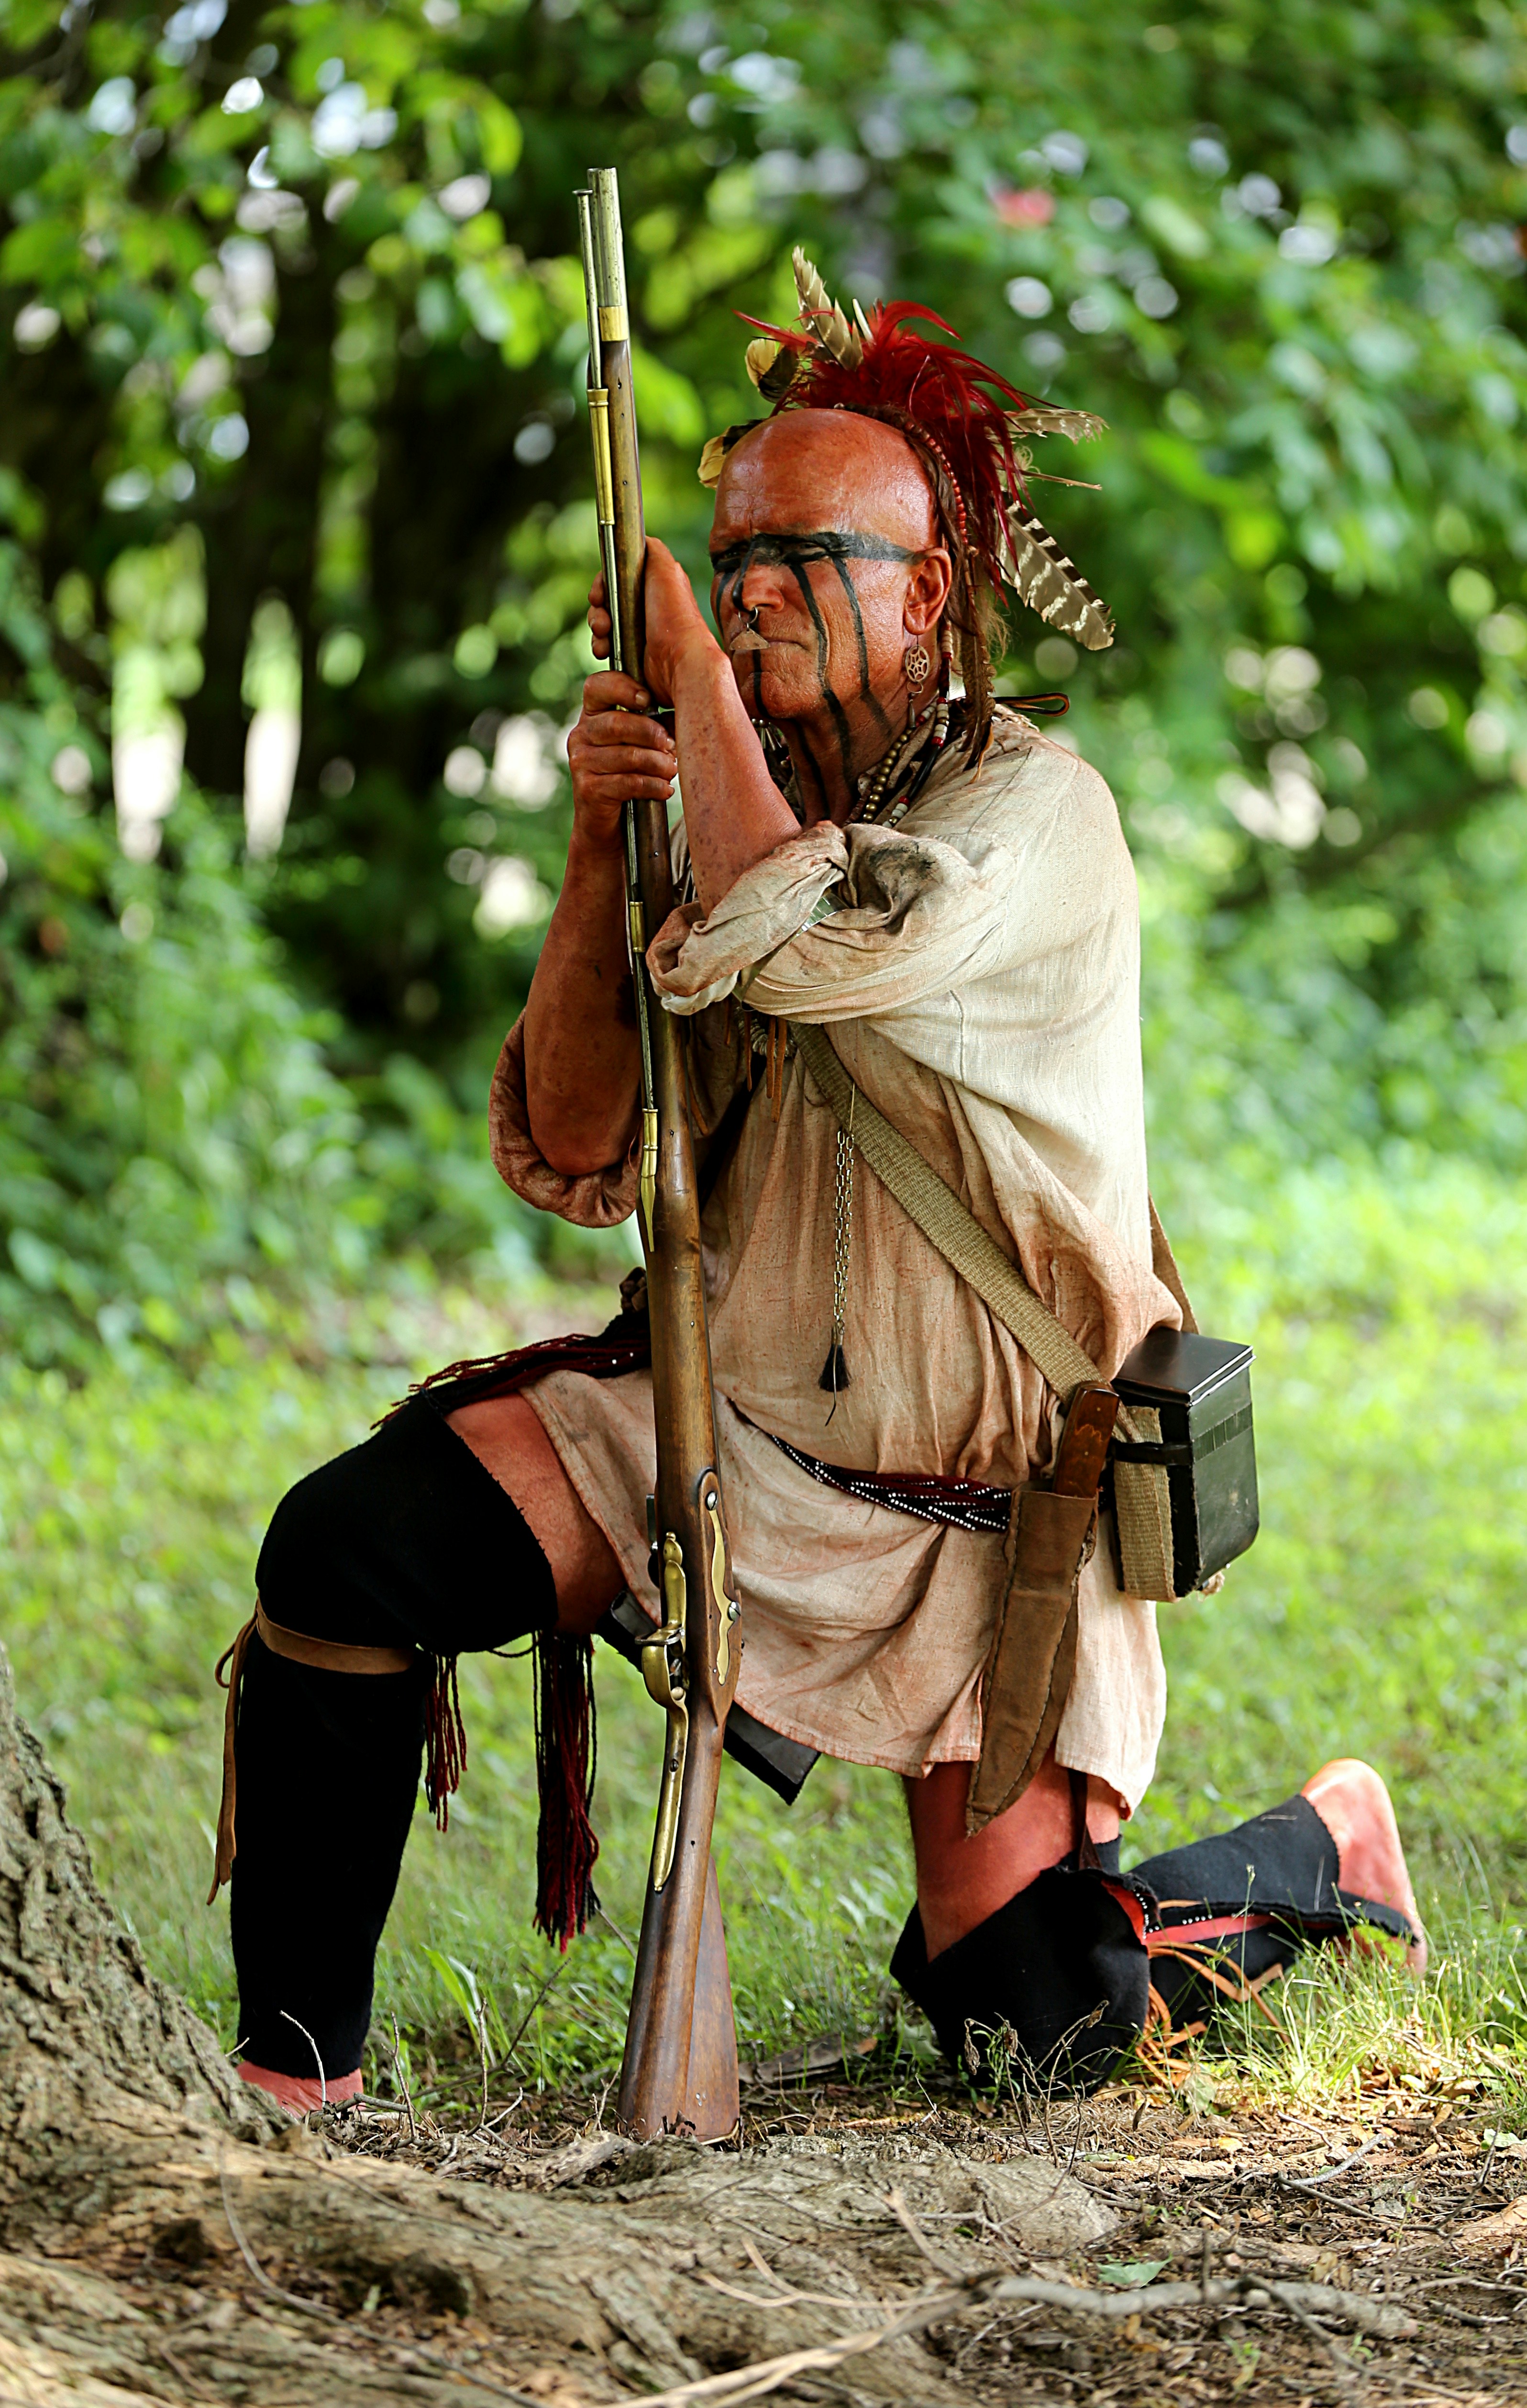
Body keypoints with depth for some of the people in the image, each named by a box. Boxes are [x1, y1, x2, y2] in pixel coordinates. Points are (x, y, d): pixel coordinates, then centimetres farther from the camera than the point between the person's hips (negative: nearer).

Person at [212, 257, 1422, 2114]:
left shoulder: (1035, 809, -12)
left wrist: (688, 658, -19)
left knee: (1031, 2022, -7)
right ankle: (296, 2066, -7)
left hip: (979, 1508, -5)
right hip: (721, 1415, 5)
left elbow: (799, 945, -33)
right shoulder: (735, 814, 5)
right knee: (345, 1549, -19)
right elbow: (576, 1162, -2)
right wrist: (598, 850, -15)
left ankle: (1326, 1853, 24)